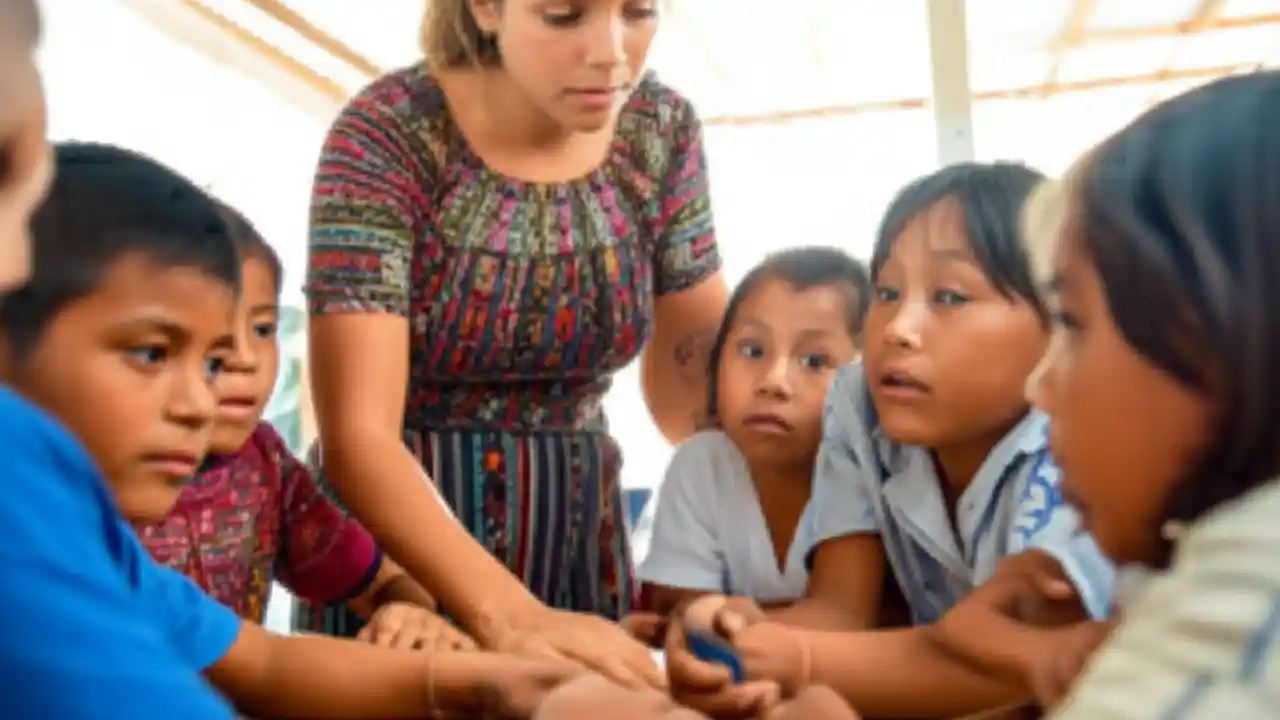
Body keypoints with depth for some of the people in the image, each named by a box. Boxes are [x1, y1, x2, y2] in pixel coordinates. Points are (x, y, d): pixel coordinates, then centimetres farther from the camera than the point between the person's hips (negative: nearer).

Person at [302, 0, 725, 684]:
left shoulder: (663, 129, -5)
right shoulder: (388, 135, -17)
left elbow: (688, 380, 0)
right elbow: (357, 433, -24)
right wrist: (511, 616, -36)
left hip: (578, 536, 4)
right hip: (399, 538, -3)